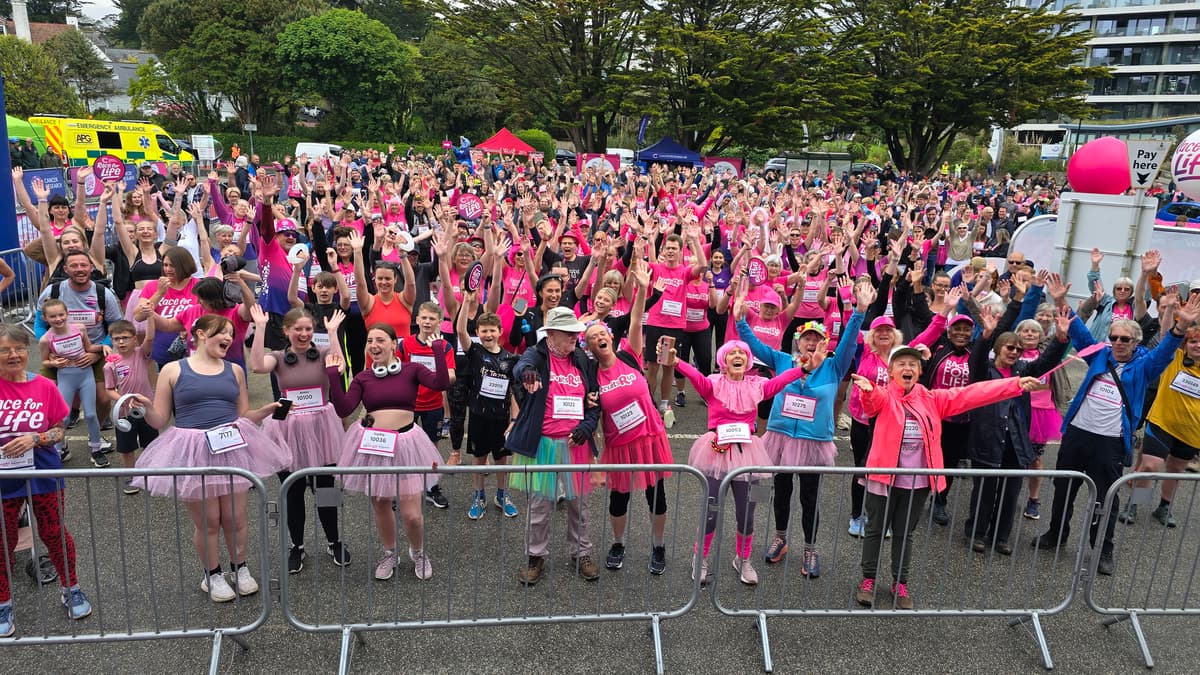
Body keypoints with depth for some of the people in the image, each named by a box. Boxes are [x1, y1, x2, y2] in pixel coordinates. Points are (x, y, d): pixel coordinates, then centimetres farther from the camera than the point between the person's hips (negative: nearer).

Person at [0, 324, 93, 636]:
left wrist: (34, 439, -18)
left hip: (43, 472, 0)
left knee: (54, 534, 12)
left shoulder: (45, 387, -6)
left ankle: (72, 590, 30)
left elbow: (60, 430, -1)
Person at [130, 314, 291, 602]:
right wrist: (146, 407, -16)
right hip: (193, 452, -3)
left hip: (231, 448, 3)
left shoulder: (234, 370, 13)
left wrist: (267, 410, -3)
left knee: (235, 518, 5)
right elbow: (159, 421, 4)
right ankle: (212, 575, 27)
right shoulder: (173, 370, 3)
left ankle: (239, 568, 28)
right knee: (207, 522, 4)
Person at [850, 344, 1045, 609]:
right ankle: (868, 580, 25)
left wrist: (1016, 384, -5)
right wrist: (867, 389, -56)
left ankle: (900, 583, 31)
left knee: (905, 533, 16)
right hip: (885, 477, -3)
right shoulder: (884, 396, -7)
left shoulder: (931, 399, 4)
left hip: (917, 482, 3)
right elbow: (874, 400, -30)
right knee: (876, 530, 10)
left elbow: (970, 394, 0)